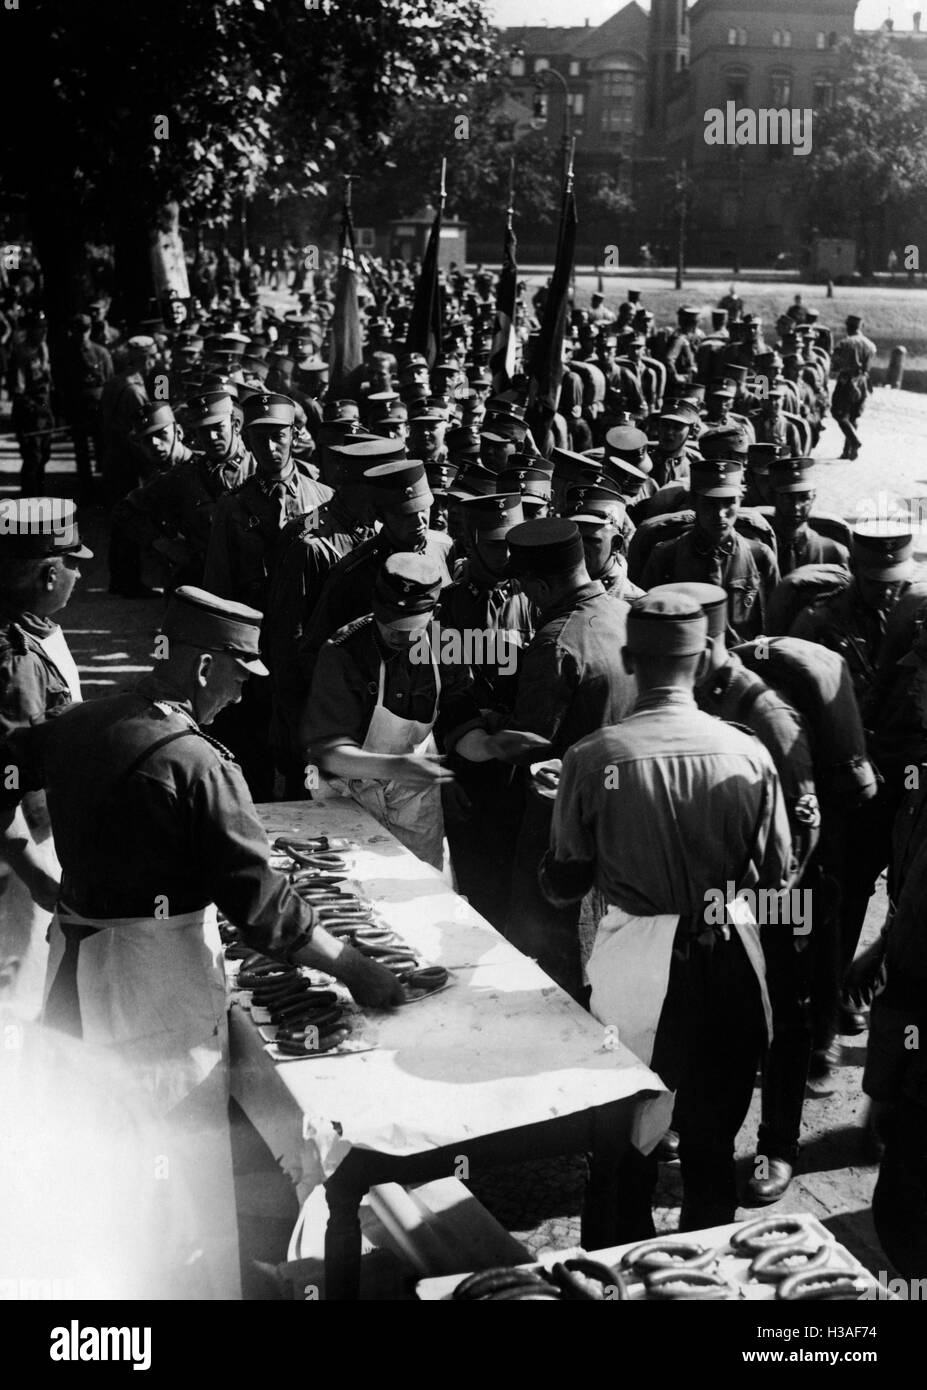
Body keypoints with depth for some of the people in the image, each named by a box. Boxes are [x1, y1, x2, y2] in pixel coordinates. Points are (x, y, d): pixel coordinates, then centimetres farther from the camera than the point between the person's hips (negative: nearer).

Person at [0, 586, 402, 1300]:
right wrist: (357, 970, -11)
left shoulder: (81, 722, 2)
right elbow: (262, 902, -20)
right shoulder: (196, 763, -21)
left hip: (77, 967, 8)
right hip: (158, 978, -8)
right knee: (194, 1164, 5)